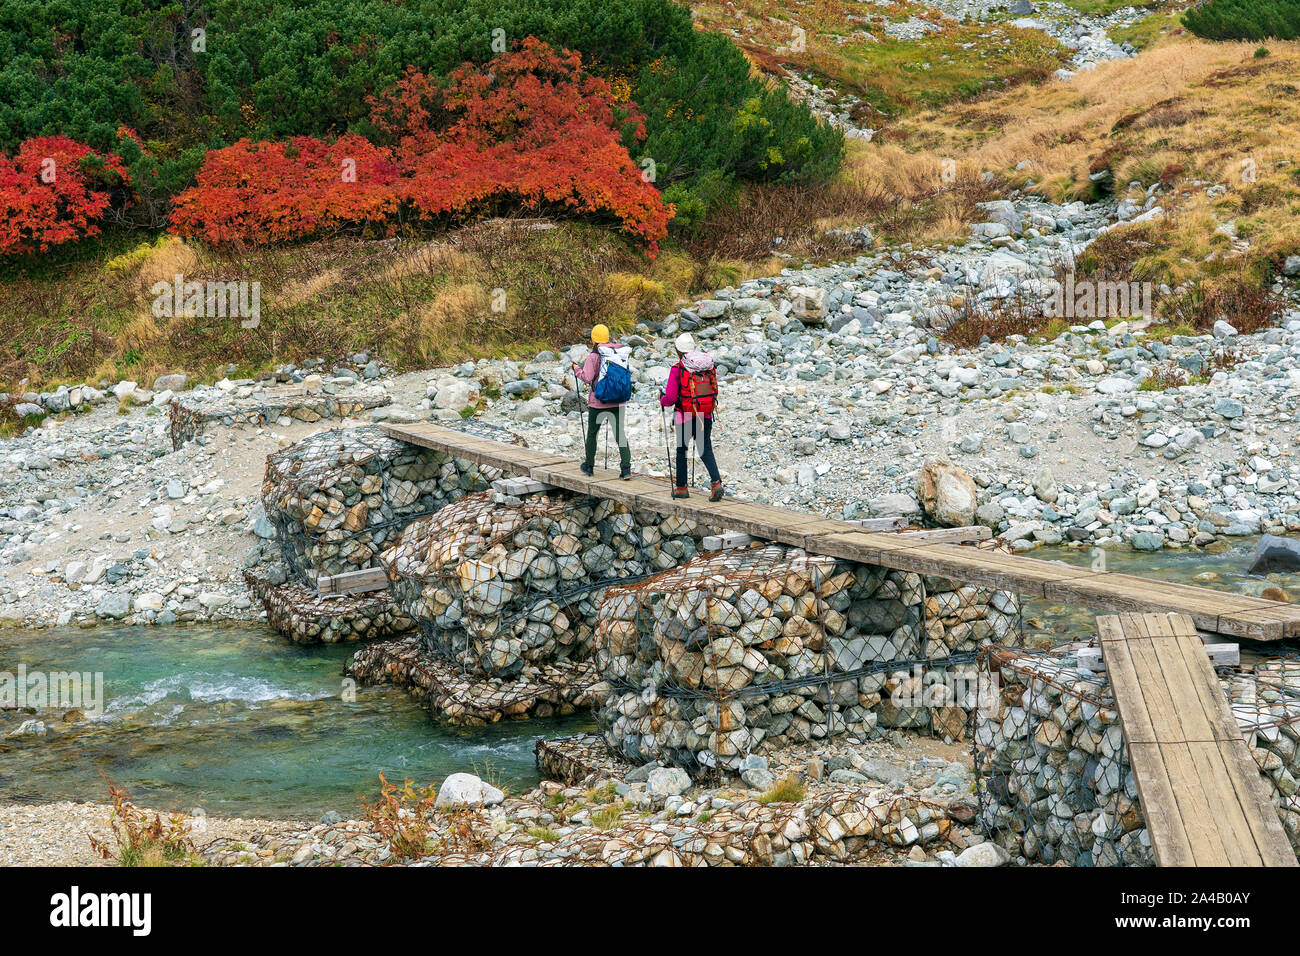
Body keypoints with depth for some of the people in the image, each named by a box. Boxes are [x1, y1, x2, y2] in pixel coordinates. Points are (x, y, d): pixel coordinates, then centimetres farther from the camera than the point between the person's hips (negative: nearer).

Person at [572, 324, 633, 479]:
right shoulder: (623, 353, 0)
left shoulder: (595, 356, -14)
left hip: (598, 402, -3)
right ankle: (626, 468, -8)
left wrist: (577, 369, 1)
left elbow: (587, 377, -17)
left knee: (592, 434, 15)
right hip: (619, 402, 3)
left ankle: (589, 466, 26)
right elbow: (628, 373, 10)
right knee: (621, 434, 4)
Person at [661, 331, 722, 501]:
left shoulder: (678, 369, -13)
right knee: (705, 450, 7)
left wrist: (662, 400, 7)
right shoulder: (710, 366, 2)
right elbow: (714, 391, 12)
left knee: (681, 450, 13)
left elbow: (670, 398, -15)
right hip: (706, 417, 4)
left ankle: (681, 488, 22)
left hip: (685, 418, -4)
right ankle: (716, 483, -12)